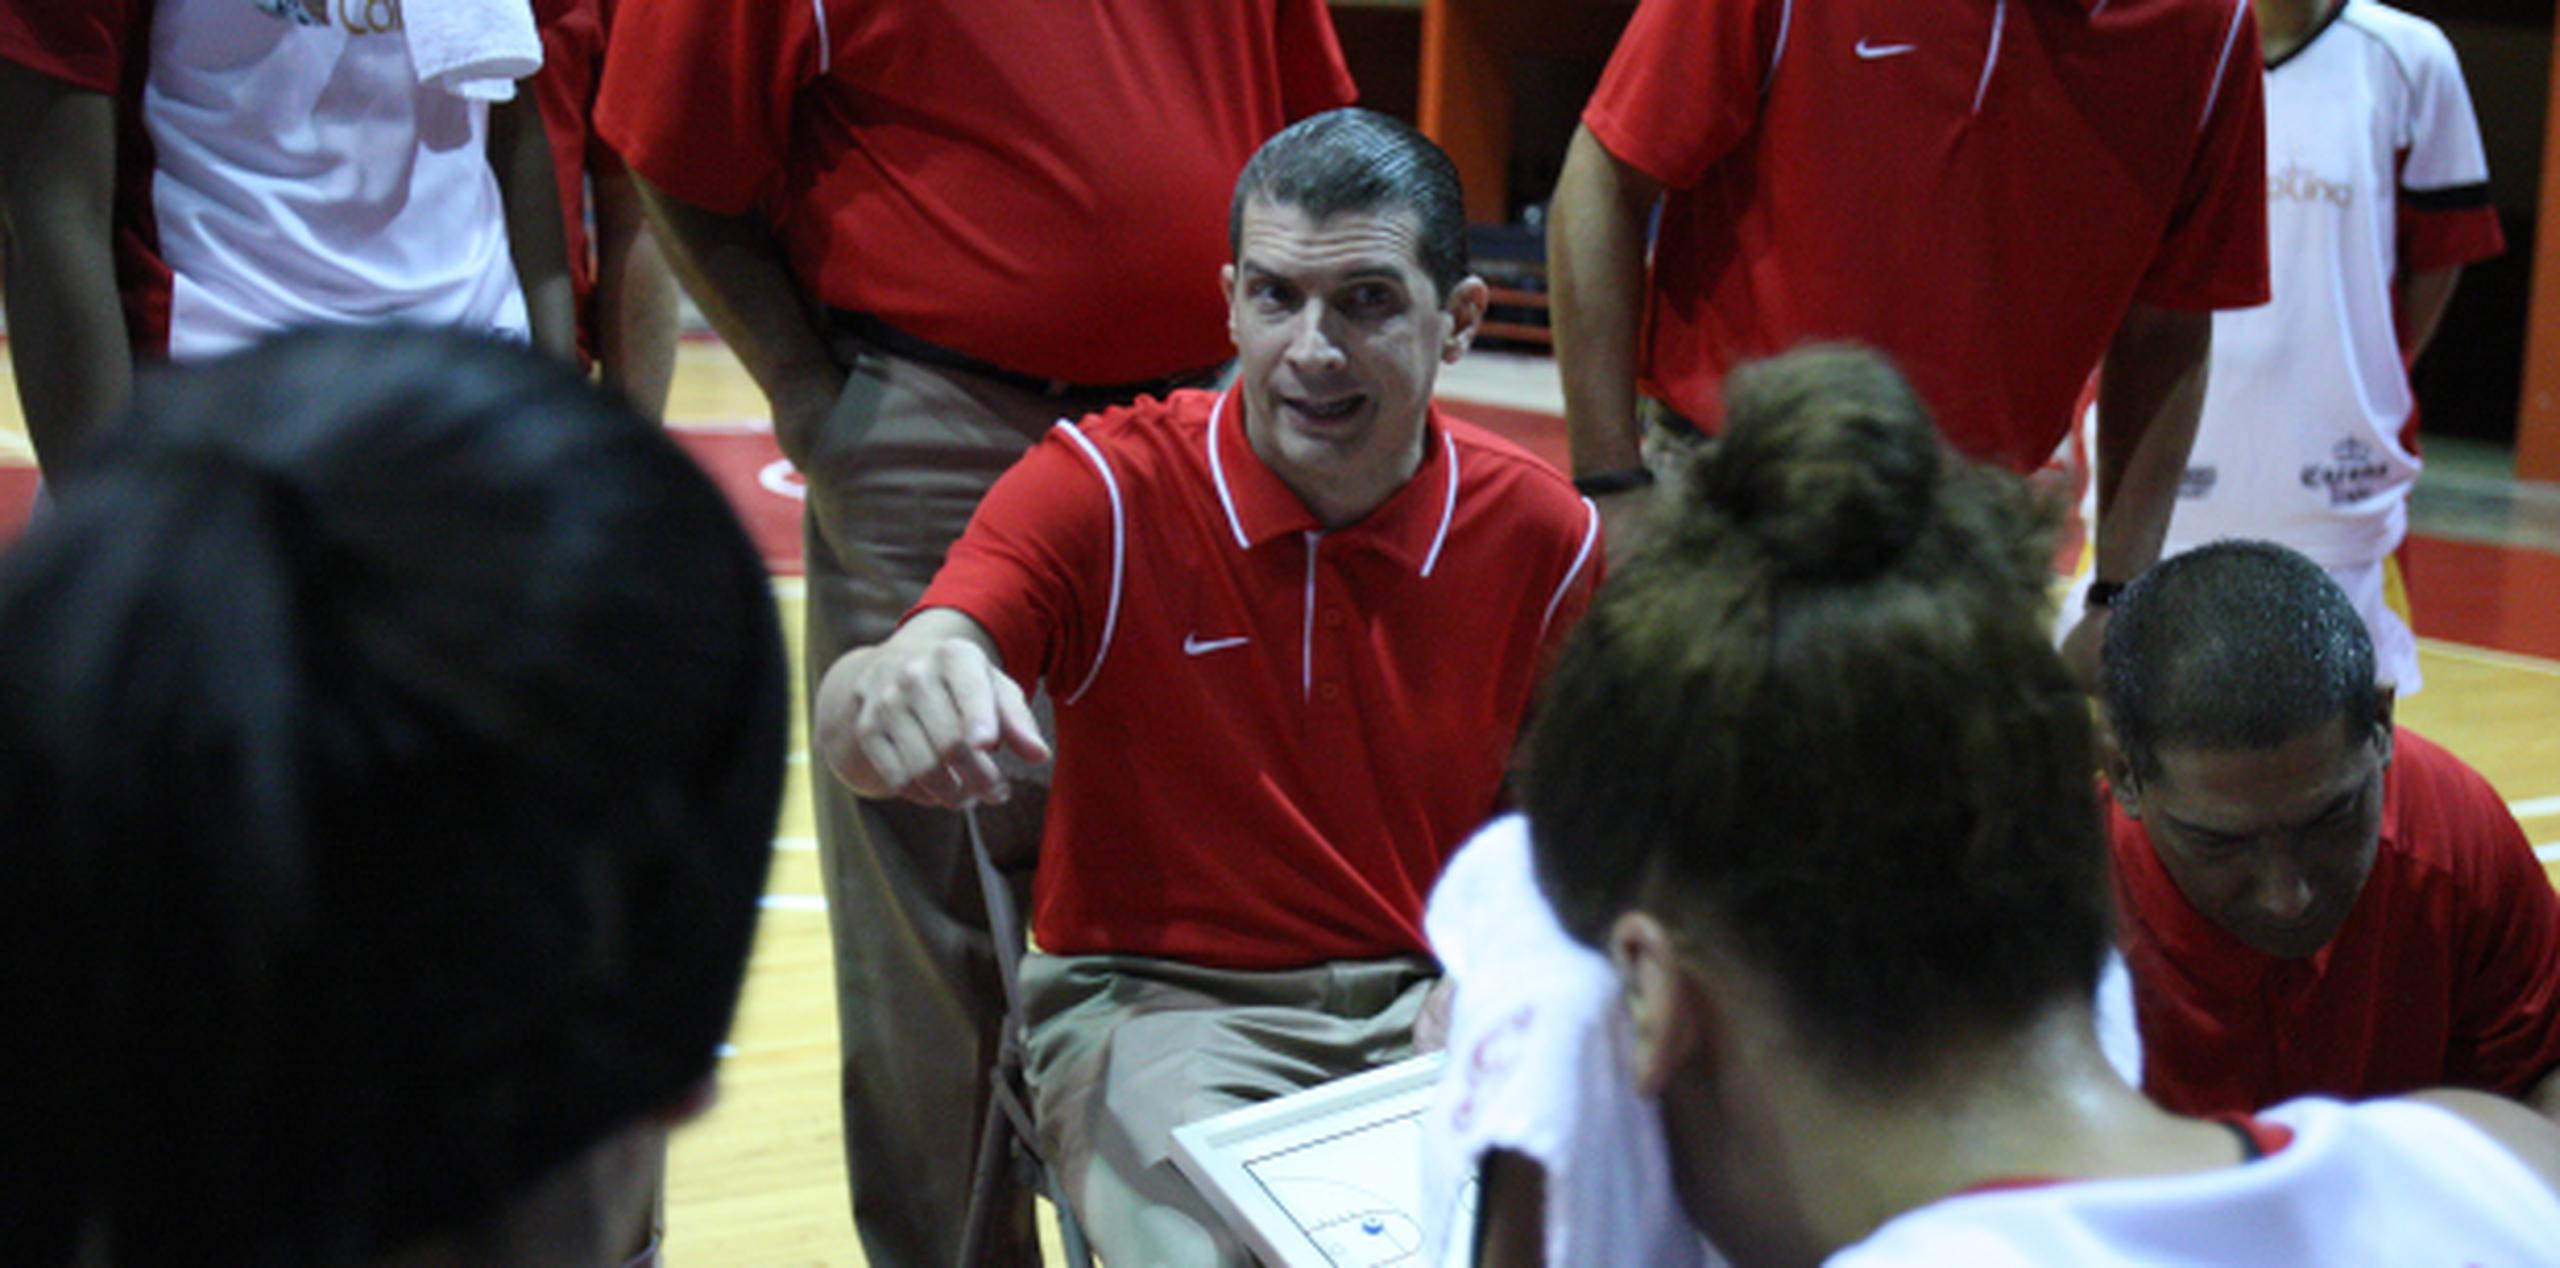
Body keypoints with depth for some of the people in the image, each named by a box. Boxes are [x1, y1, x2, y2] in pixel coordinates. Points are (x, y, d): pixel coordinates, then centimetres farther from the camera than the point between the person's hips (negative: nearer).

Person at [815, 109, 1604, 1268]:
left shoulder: (1542, 533, -1)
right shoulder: (1101, 487, -9)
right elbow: (872, 701, -22)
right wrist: (884, 695, -48)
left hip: (1433, 999, 3)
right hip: (1157, 1000, -2)